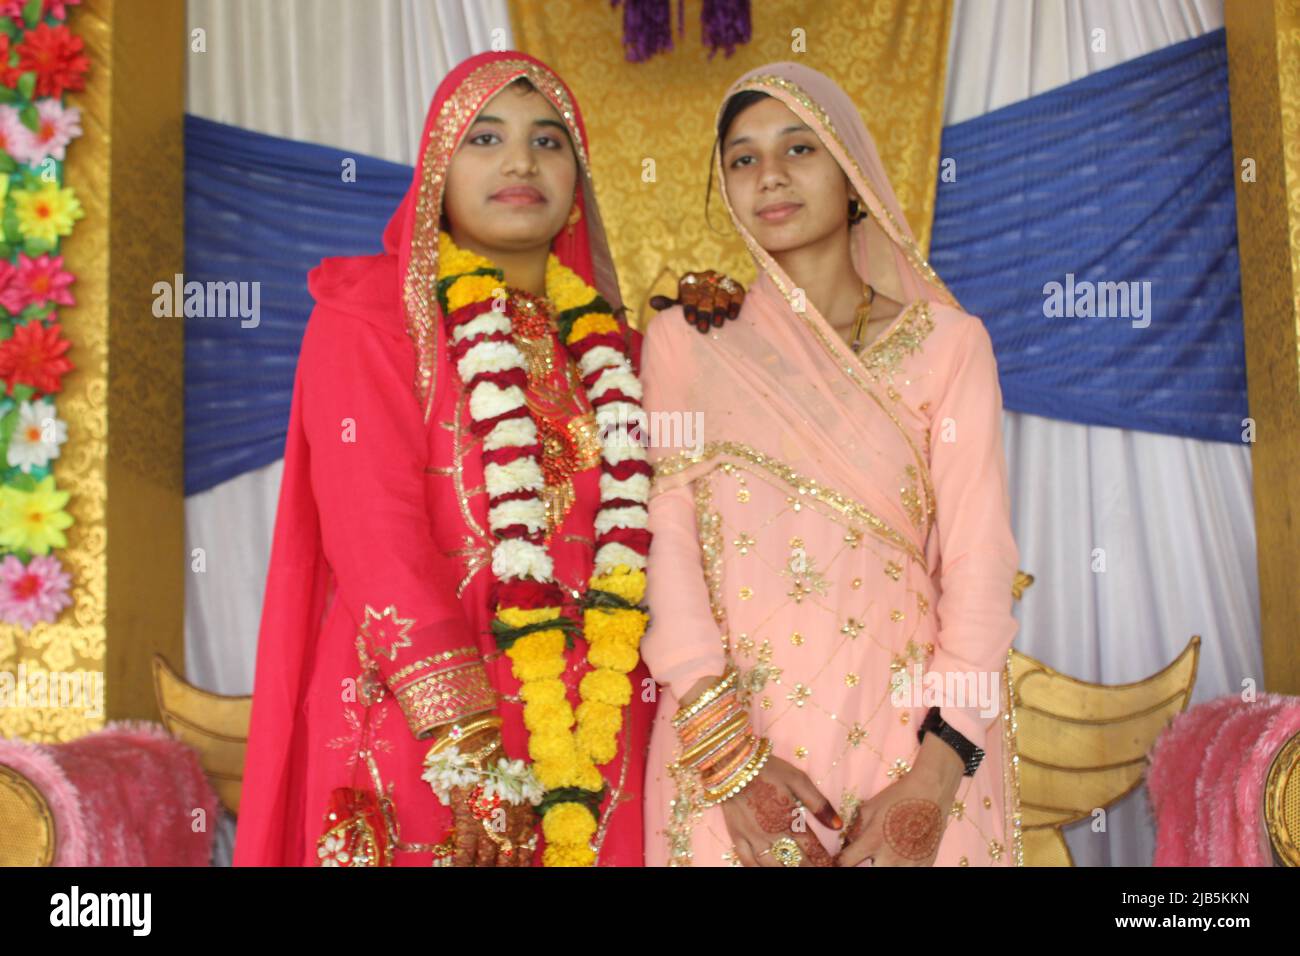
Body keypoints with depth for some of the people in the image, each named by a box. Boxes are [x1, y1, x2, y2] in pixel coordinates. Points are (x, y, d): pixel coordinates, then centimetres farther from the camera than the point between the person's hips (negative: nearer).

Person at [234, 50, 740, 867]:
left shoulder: (608, 340, 12)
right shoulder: (368, 314, -1)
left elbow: (633, 534, 13)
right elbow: (374, 532, -13)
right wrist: (467, 745, -21)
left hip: (596, 737, 4)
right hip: (424, 742, -4)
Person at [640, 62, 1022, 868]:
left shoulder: (947, 342, 2)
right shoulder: (686, 342, 4)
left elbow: (979, 556, -6)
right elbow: (669, 539, -5)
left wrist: (936, 777, -16)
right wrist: (729, 753, -16)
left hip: (912, 731, 0)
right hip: (732, 737, 0)